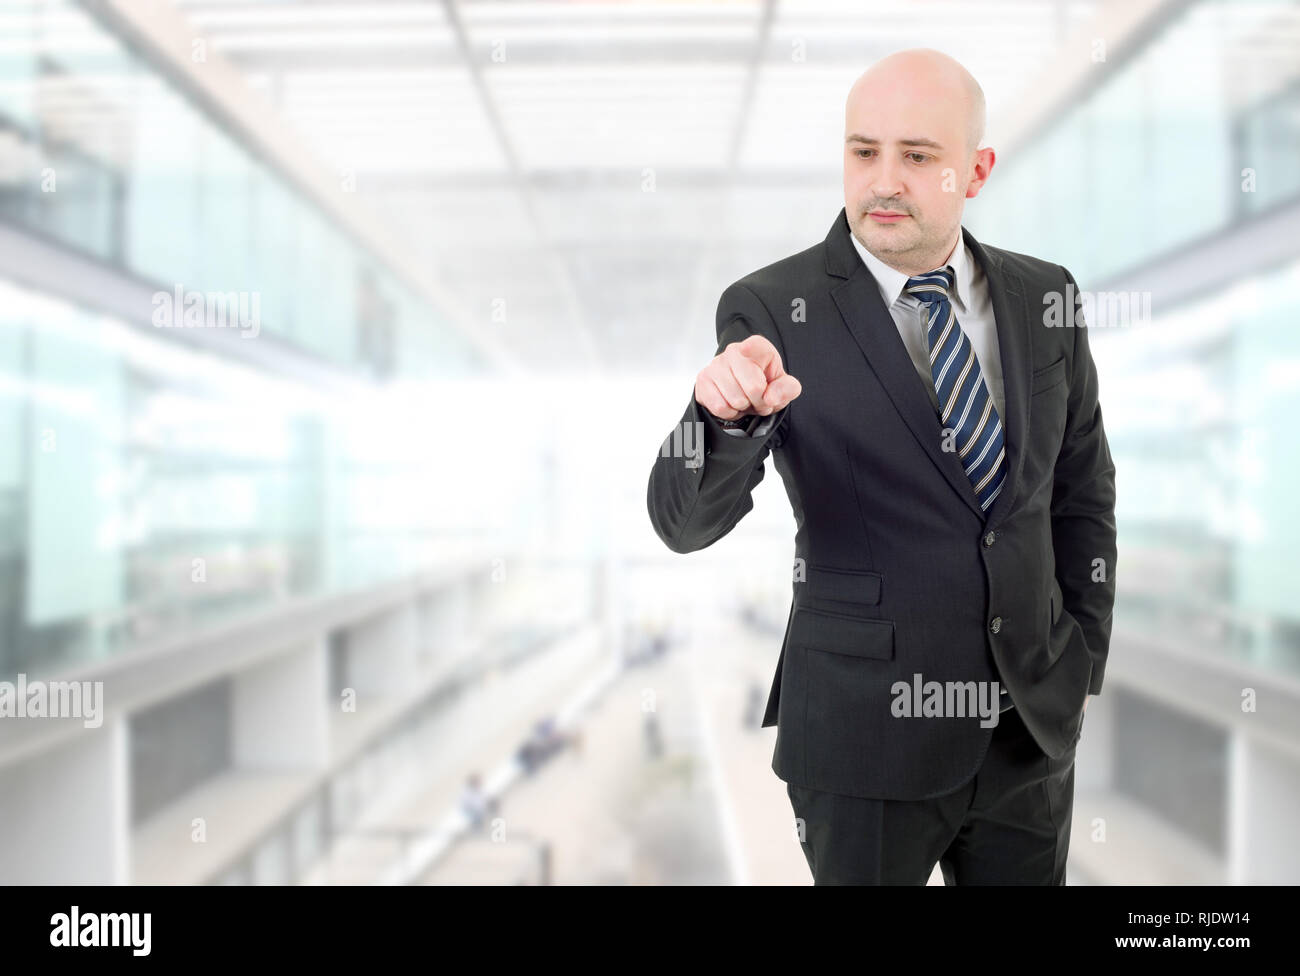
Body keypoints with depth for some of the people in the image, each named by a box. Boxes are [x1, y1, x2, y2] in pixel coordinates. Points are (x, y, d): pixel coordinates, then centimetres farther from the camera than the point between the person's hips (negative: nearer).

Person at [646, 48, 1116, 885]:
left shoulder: (1043, 297, 1)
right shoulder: (772, 309, -11)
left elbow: (1083, 490, 10)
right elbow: (685, 522, -16)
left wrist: (1084, 661, 8)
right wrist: (727, 416, -35)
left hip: (1034, 725, 4)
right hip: (867, 733, -3)